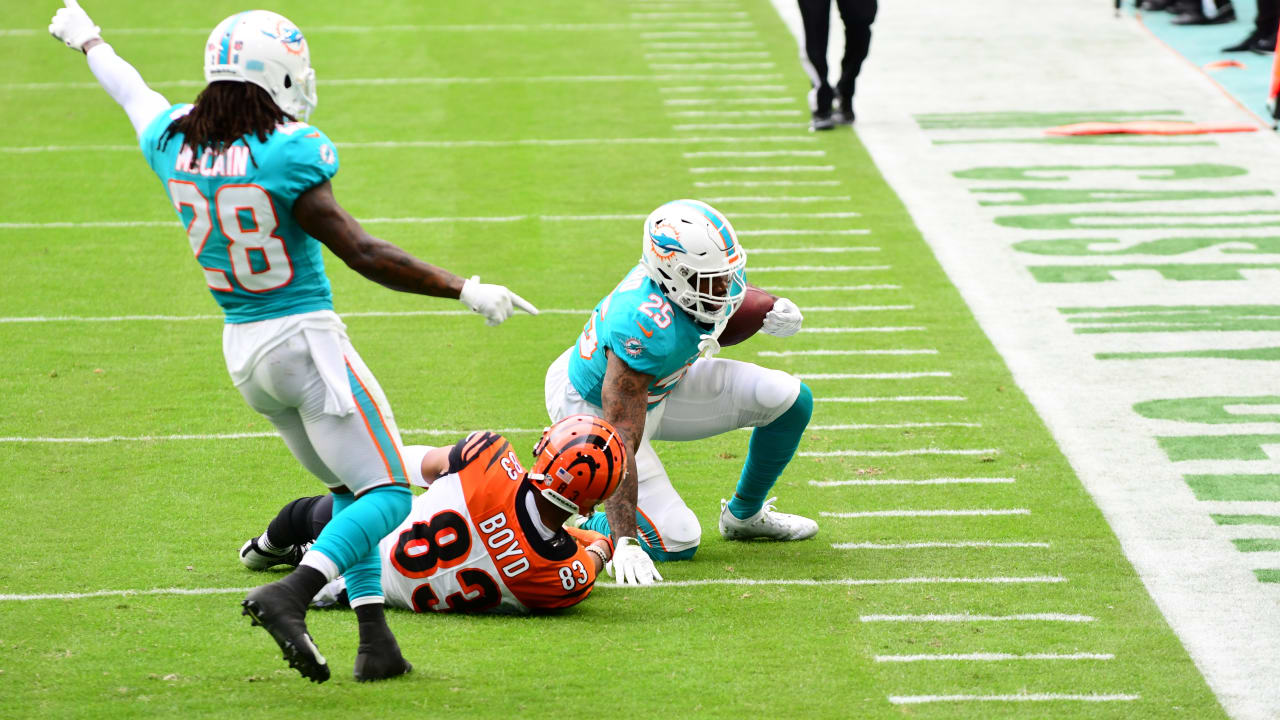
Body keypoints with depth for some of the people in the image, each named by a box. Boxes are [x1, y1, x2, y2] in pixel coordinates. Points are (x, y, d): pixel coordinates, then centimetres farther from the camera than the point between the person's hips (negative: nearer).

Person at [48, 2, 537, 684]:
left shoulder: (174, 142, -1)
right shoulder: (285, 155, -20)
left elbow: (134, 97, 22)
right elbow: (361, 253, -20)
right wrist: (464, 290, -15)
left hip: (241, 348, 8)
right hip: (305, 339, -8)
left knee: (349, 488, 19)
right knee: (387, 493, -3)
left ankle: (375, 640, 8)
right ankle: (292, 593, -24)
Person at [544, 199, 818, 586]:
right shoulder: (646, 326, -41)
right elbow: (621, 443, -41)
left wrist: (774, 313, -14)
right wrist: (626, 544, -45)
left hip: (659, 386, 8)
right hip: (593, 410, -8)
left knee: (790, 400, -2)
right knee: (676, 543, -15)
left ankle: (745, 515, 22)